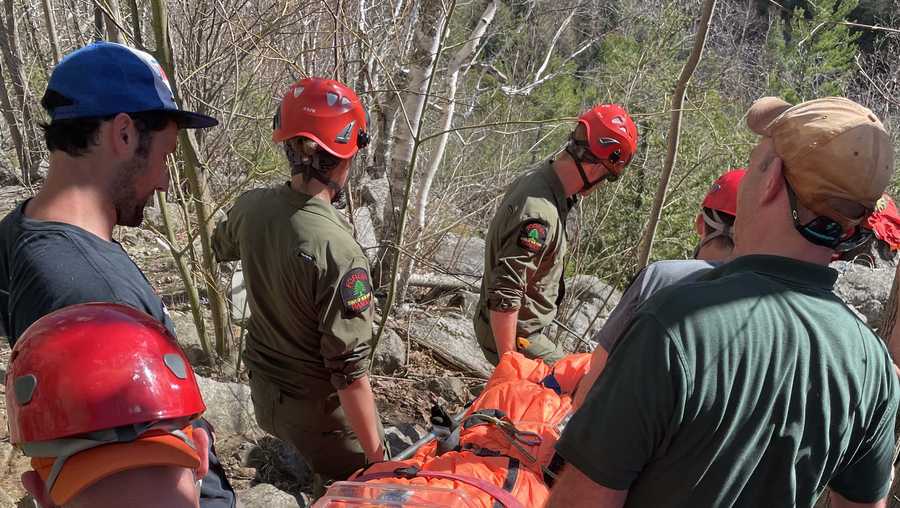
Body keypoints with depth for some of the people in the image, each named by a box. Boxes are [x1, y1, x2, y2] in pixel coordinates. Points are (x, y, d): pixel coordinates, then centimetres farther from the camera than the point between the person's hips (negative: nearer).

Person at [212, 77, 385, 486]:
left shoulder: (250, 207, -12)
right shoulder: (339, 253, -32)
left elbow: (222, 248, 14)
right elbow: (349, 373, -27)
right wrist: (377, 456, -16)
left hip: (264, 390, 7)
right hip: (320, 408, -6)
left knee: (325, 477, 28)